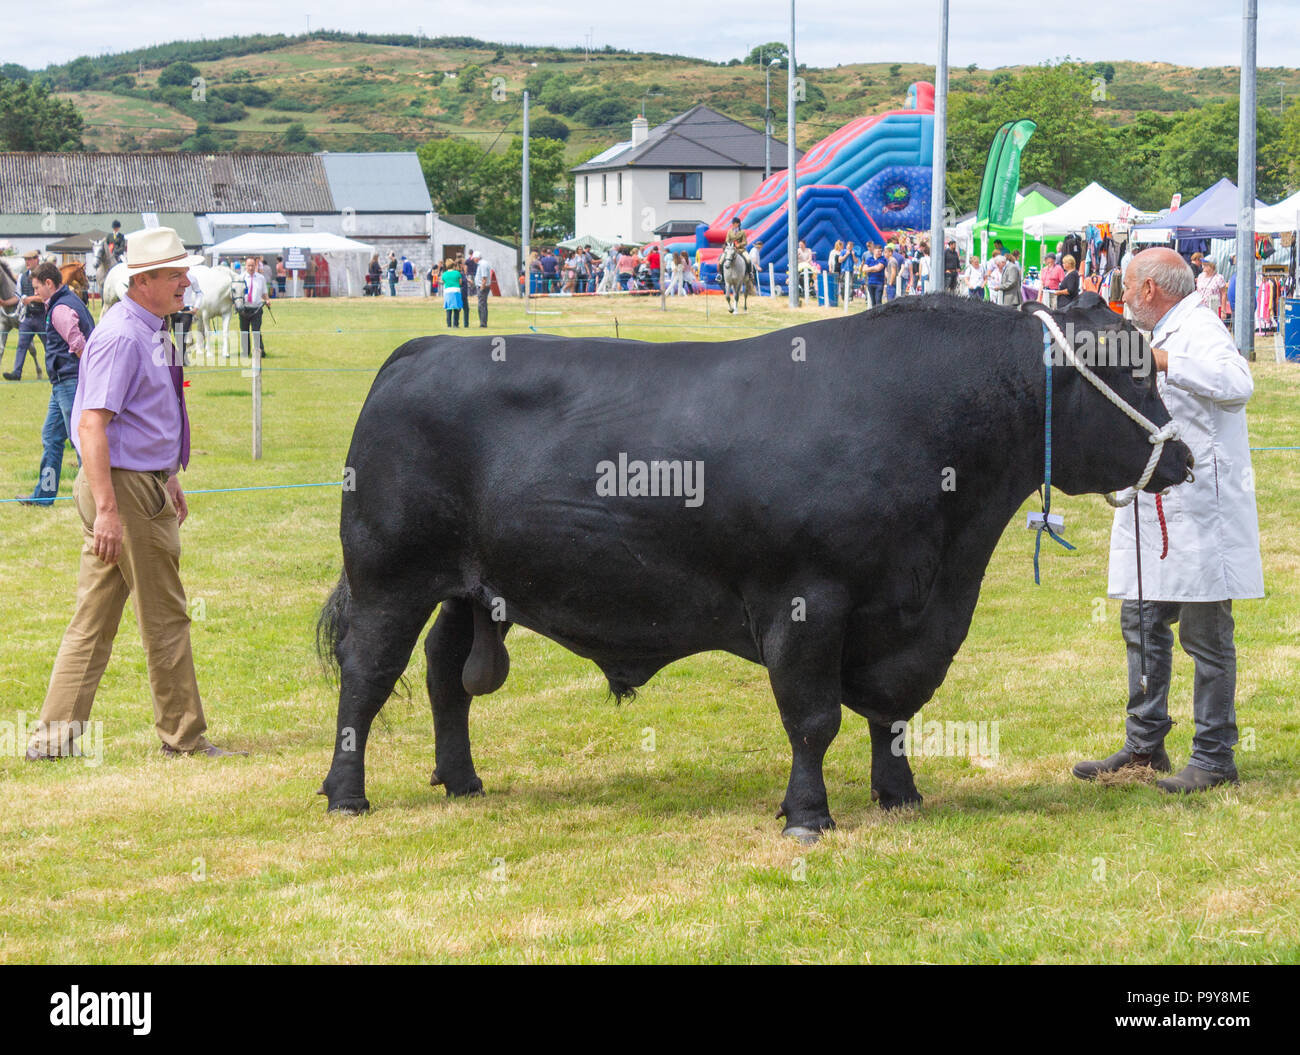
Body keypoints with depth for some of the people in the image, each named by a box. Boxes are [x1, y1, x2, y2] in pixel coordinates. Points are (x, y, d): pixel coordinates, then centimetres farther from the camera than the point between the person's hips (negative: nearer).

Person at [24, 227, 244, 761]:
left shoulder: (152, 332, 12)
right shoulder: (121, 337, -19)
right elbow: (92, 425, -24)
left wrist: (170, 481, 28)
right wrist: (107, 509, -28)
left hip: (146, 483, 10)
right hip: (125, 491, -10)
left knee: (94, 618, 10)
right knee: (164, 619, 1)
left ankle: (55, 734, 13)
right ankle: (183, 736, 12)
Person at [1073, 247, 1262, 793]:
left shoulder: (1199, 330, -12)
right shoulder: (1168, 334, 19)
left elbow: (1237, 385, -32)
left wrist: (1160, 359, -32)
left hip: (1200, 509, -10)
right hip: (1155, 506, 10)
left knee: (1205, 634, -4)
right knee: (1142, 623, 13)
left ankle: (1214, 757, 1)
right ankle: (1144, 744, 21)